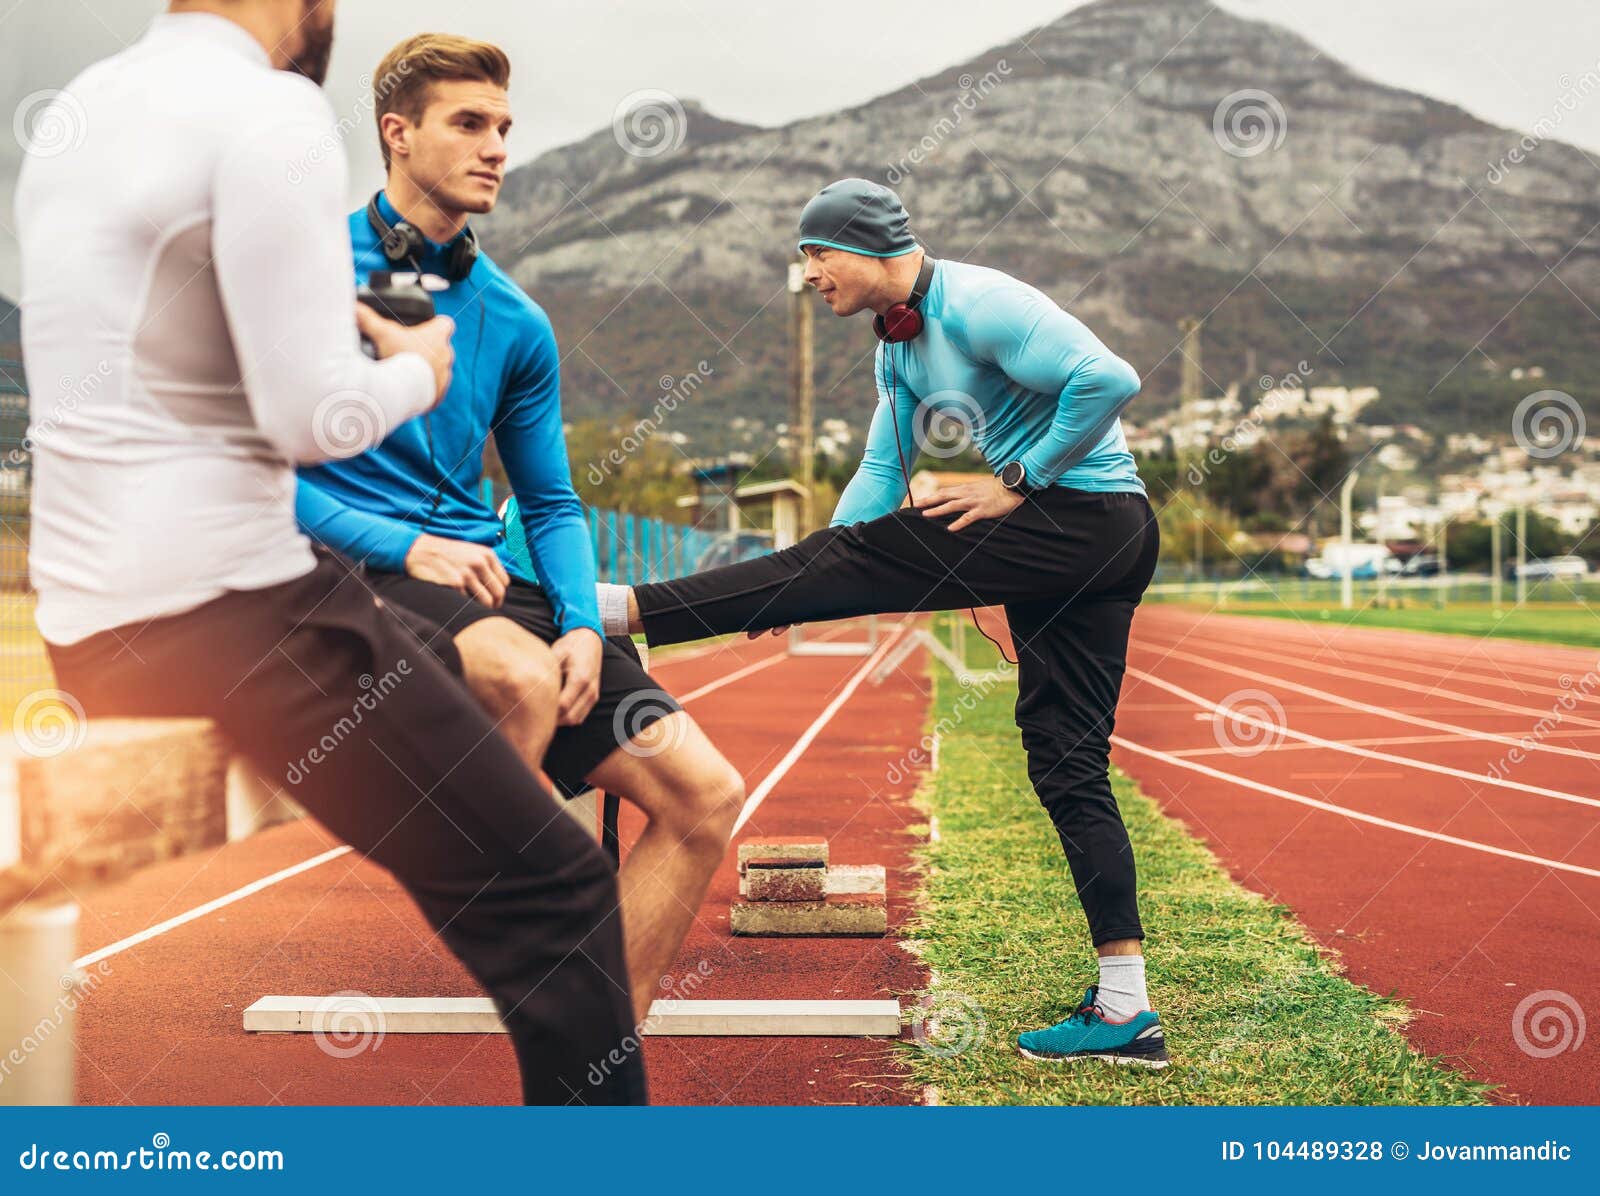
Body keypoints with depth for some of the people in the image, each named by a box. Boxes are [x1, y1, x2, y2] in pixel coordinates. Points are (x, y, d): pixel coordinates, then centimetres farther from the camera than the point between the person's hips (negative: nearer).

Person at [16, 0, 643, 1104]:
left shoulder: (77, 107, 13)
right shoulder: (271, 111, -13)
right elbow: (317, 419, -19)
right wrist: (416, 371, 0)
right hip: (216, 609, -10)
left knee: (439, 666, 33)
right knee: (548, 889, -9)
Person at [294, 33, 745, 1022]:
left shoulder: (516, 322, 14)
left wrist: (583, 626, -2)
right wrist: (405, 544, -17)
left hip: (491, 582, 6)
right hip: (351, 573, -6)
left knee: (704, 795, -9)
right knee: (521, 675, -40)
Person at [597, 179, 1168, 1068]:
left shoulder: (977, 304, -13)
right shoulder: (899, 349, 17)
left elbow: (1110, 380, -22)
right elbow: (882, 474, 19)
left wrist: (1018, 484, -15)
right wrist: (805, 591, 8)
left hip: (1089, 517, -10)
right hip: (1089, 548, 10)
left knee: (861, 555, -13)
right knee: (1069, 767, 6)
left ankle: (619, 607, -8)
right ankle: (1126, 1010, 8)